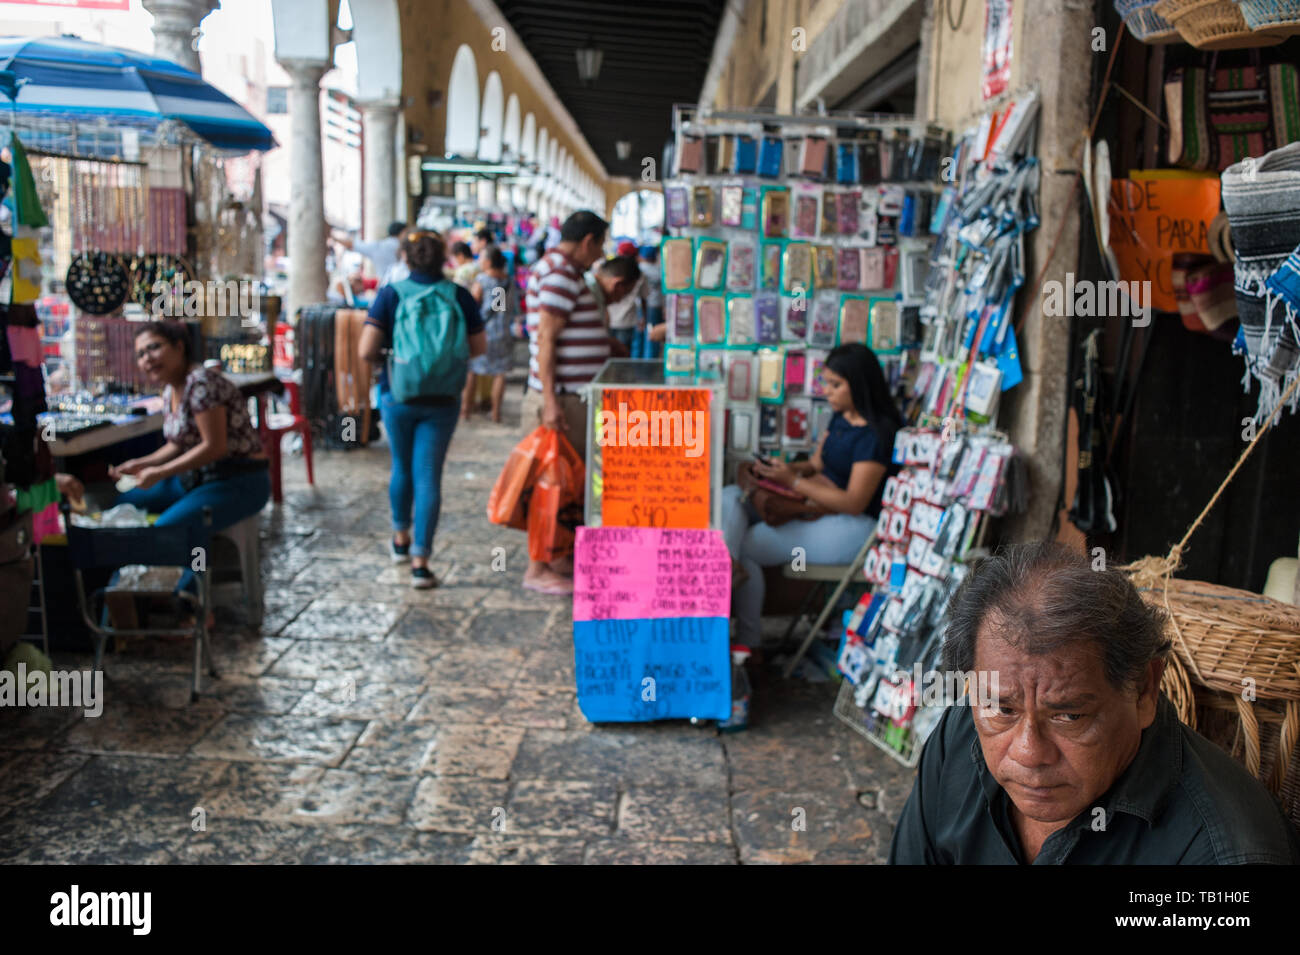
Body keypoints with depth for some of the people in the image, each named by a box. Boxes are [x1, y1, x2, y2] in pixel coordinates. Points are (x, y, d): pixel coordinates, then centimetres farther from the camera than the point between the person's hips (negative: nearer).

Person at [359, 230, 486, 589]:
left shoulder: (390, 294, -8)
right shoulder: (459, 296, -5)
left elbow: (366, 350, -13)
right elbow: (478, 346, 2)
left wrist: (385, 354, 8)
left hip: (398, 395, 0)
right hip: (442, 399, 0)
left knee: (402, 467, 21)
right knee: (428, 476, 2)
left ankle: (401, 539, 39)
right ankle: (420, 561, -2)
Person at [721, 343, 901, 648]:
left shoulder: (877, 432, -19)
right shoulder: (841, 417, 10)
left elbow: (854, 503, -22)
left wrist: (793, 482, -20)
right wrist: (786, 469, -4)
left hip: (852, 526, -10)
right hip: (816, 505, 10)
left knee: (744, 548, -16)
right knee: (730, 496, -9)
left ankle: (748, 644, -5)